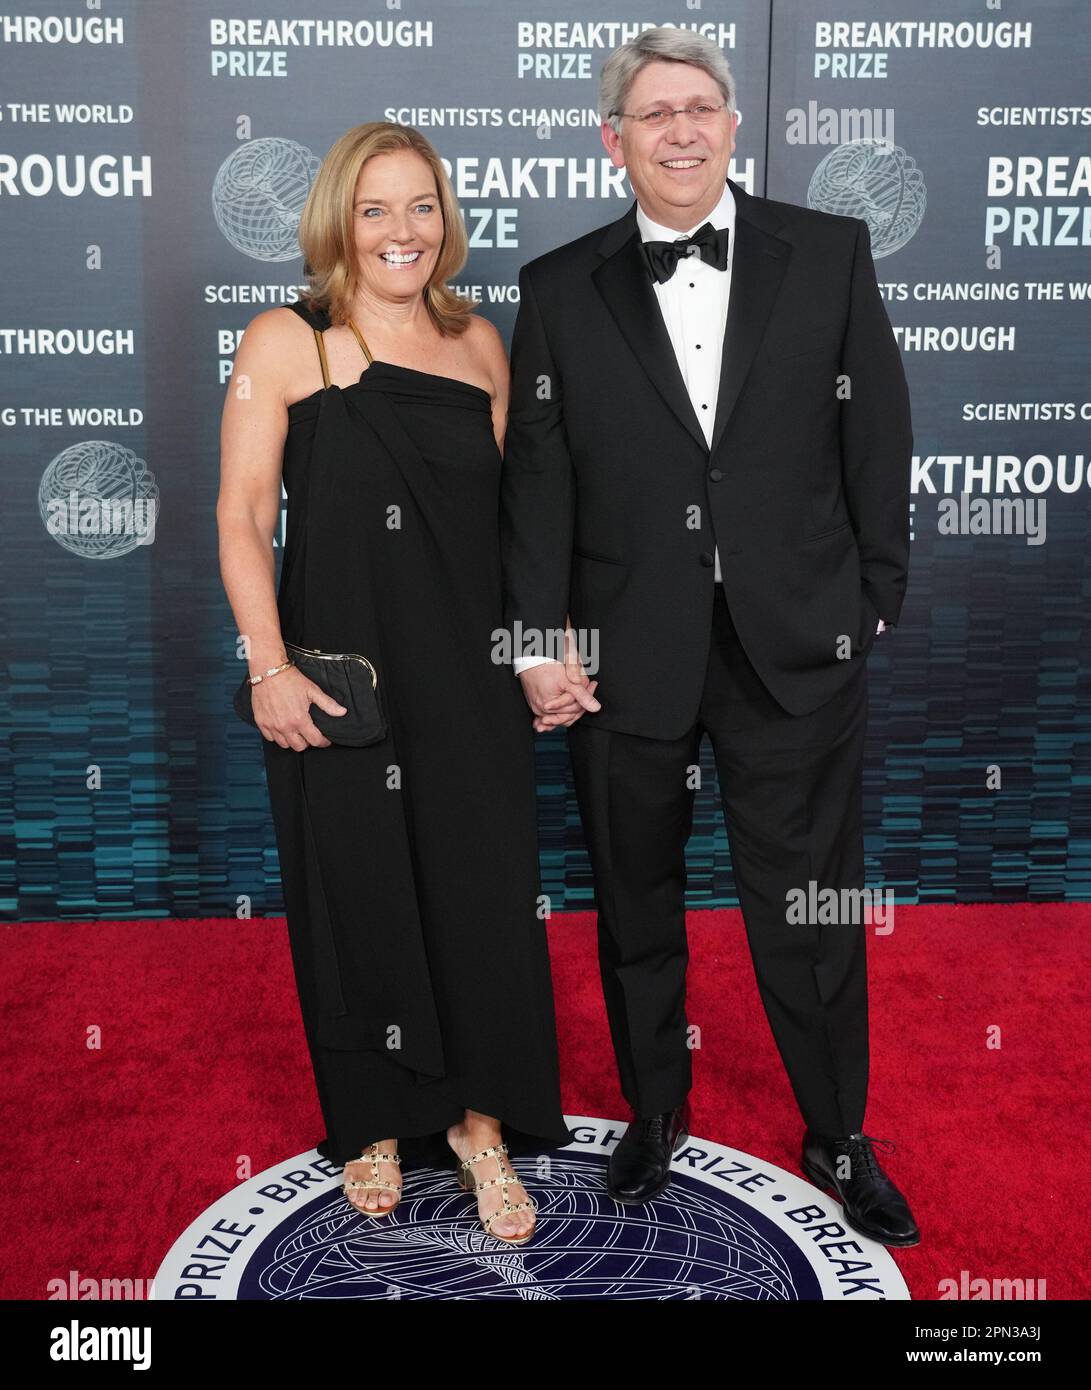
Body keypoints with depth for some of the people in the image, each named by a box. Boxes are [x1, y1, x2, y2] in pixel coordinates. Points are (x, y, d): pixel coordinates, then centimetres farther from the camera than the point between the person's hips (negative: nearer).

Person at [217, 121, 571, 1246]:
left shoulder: (479, 342, 9)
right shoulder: (284, 342, -2)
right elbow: (243, 517, -5)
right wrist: (270, 667, -14)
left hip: (471, 675, 3)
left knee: (485, 892, 5)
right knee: (358, 895, 9)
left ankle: (480, 1121, 26)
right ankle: (374, 1125, 31)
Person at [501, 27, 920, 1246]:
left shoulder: (830, 254, 3)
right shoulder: (560, 290, 3)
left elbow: (876, 439, 4)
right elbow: (536, 475, 0)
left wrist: (874, 601, 1)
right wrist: (538, 640, -6)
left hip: (797, 643, -1)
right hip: (625, 652, 1)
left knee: (810, 906, 8)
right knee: (635, 904, 15)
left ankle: (838, 1139, 29)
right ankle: (654, 1115, 36)